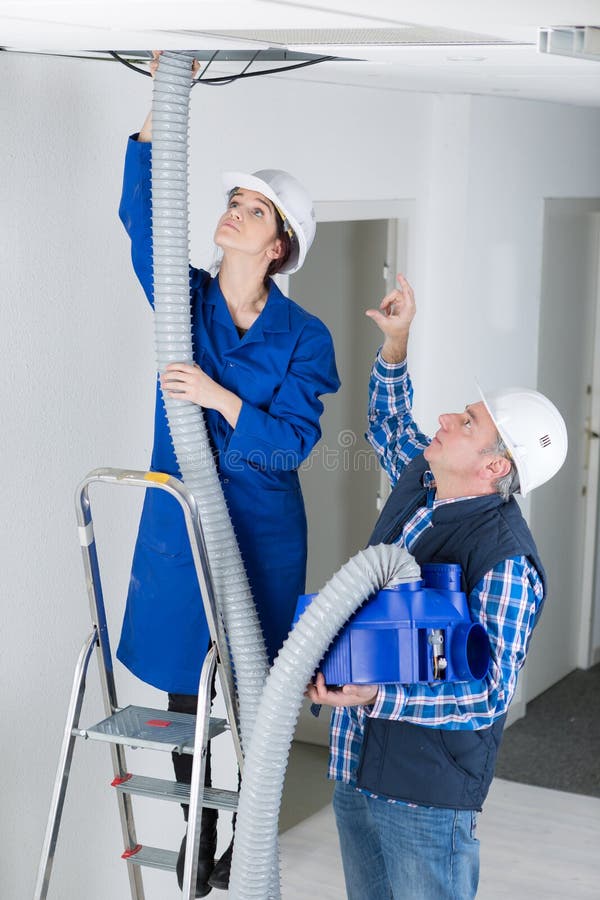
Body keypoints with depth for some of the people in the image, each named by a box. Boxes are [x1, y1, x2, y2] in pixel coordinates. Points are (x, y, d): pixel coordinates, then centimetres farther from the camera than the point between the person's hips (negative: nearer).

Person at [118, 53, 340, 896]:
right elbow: (141, 212, -8)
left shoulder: (303, 337, -6)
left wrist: (221, 398, -26)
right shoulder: (185, 297, 1)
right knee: (185, 685, 10)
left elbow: (294, 440, -13)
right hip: (177, 525, 2)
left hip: (262, 533, -2)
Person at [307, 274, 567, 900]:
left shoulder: (504, 560, -23)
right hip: (354, 763, 8)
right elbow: (390, 425, 24)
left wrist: (376, 697, -30)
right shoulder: (420, 479, 1)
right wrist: (394, 343, 13)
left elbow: (491, 695, -24)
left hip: (425, 789, -8)